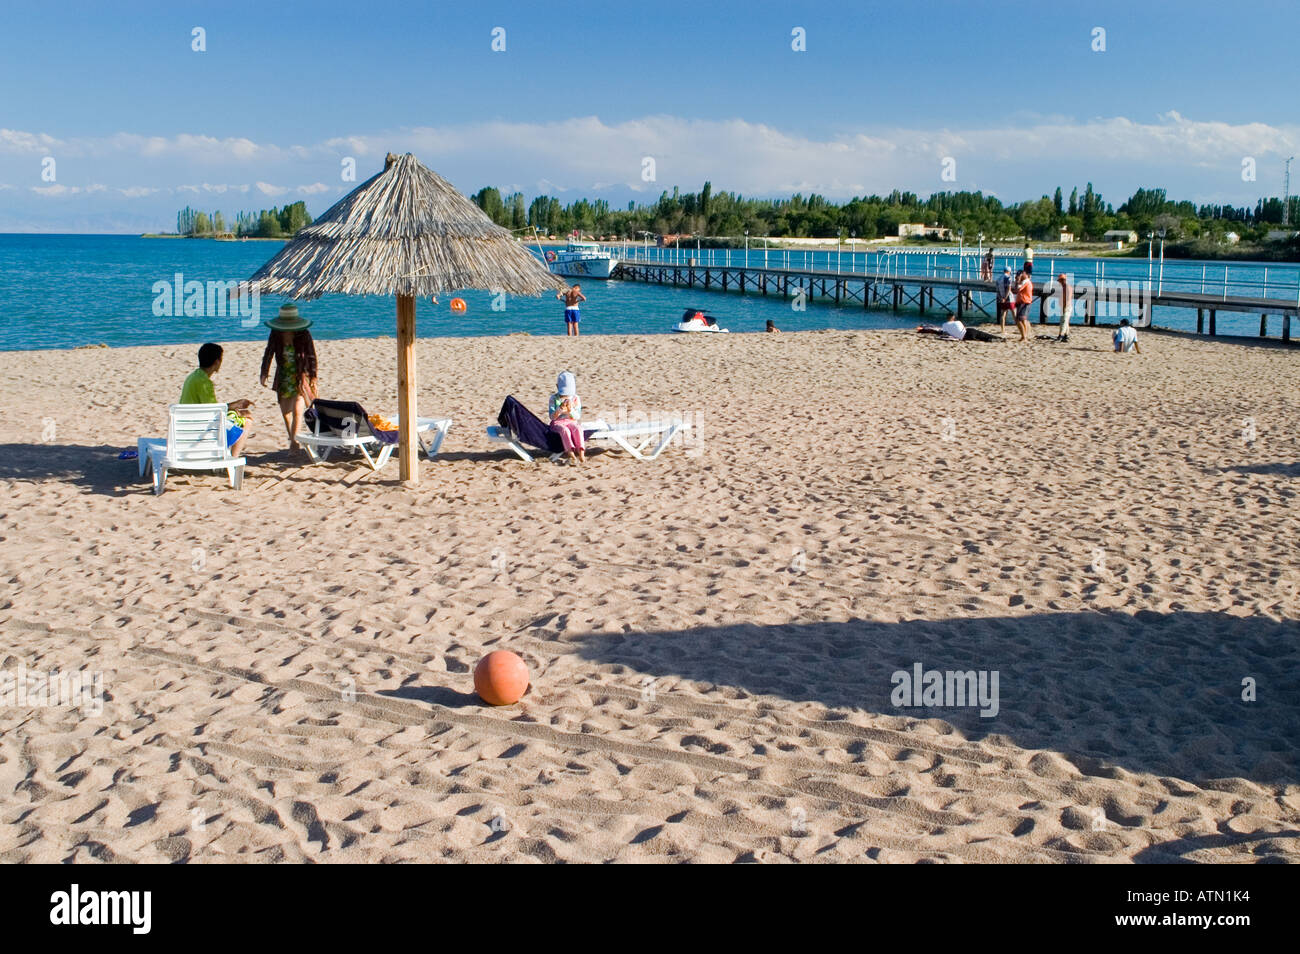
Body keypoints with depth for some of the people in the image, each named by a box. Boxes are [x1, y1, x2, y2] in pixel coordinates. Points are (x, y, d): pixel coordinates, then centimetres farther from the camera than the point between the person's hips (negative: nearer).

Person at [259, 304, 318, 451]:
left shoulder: (304, 335, -9)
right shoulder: (275, 334, -2)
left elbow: (311, 357, -2)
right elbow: (268, 354, 7)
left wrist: (313, 377, -4)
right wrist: (264, 373, 0)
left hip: (301, 377, -4)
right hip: (283, 378, 4)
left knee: (297, 410, -16)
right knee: (285, 411, 11)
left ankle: (294, 441, -14)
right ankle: (293, 440, 27)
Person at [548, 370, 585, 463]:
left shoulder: (575, 398, 3)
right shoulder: (554, 398, -2)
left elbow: (578, 417, 0)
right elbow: (552, 417, -7)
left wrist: (570, 410, -20)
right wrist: (560, 409, -25)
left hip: (571, 422, 2)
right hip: (557, 423, -2)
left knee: (578, 429, -32)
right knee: (565, 430, -35)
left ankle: (581, 452, -44)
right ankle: (570, 452, -49)